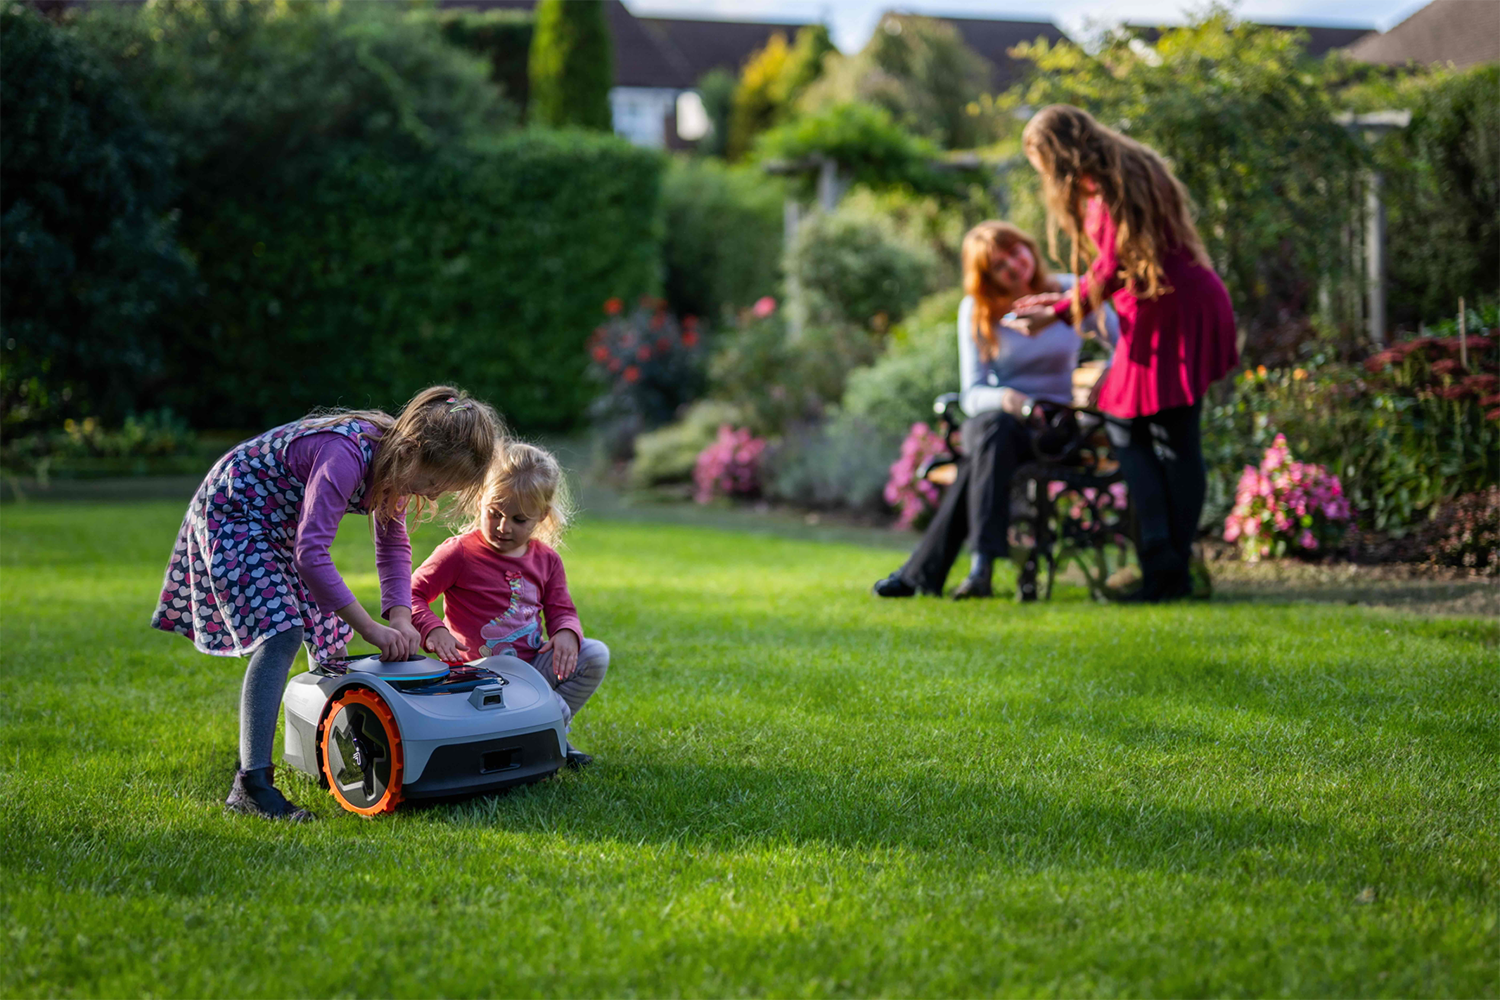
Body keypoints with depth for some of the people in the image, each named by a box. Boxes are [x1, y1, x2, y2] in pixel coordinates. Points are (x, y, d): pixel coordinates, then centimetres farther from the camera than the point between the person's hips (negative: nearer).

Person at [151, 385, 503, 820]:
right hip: (233, 512, -9)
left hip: (281, 522, 10)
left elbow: (394, 545, 3)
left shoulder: (395, 459, -8)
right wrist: (370, 627, -34)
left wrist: (400, 619, -12)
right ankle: (251, 784, -25)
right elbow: (310, 554, -39)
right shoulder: (346, 454, -37)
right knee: (281, 633, -22)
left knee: (327, 632, 11)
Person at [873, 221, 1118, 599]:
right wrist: (1003, 398, -24)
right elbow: (972, 394, 0)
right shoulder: (976, 312, 6)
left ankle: (921, 572, -40)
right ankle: (983, 564, -49)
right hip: (998, 416, 1)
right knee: (993, 427, -38)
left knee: (985, 446, -35)